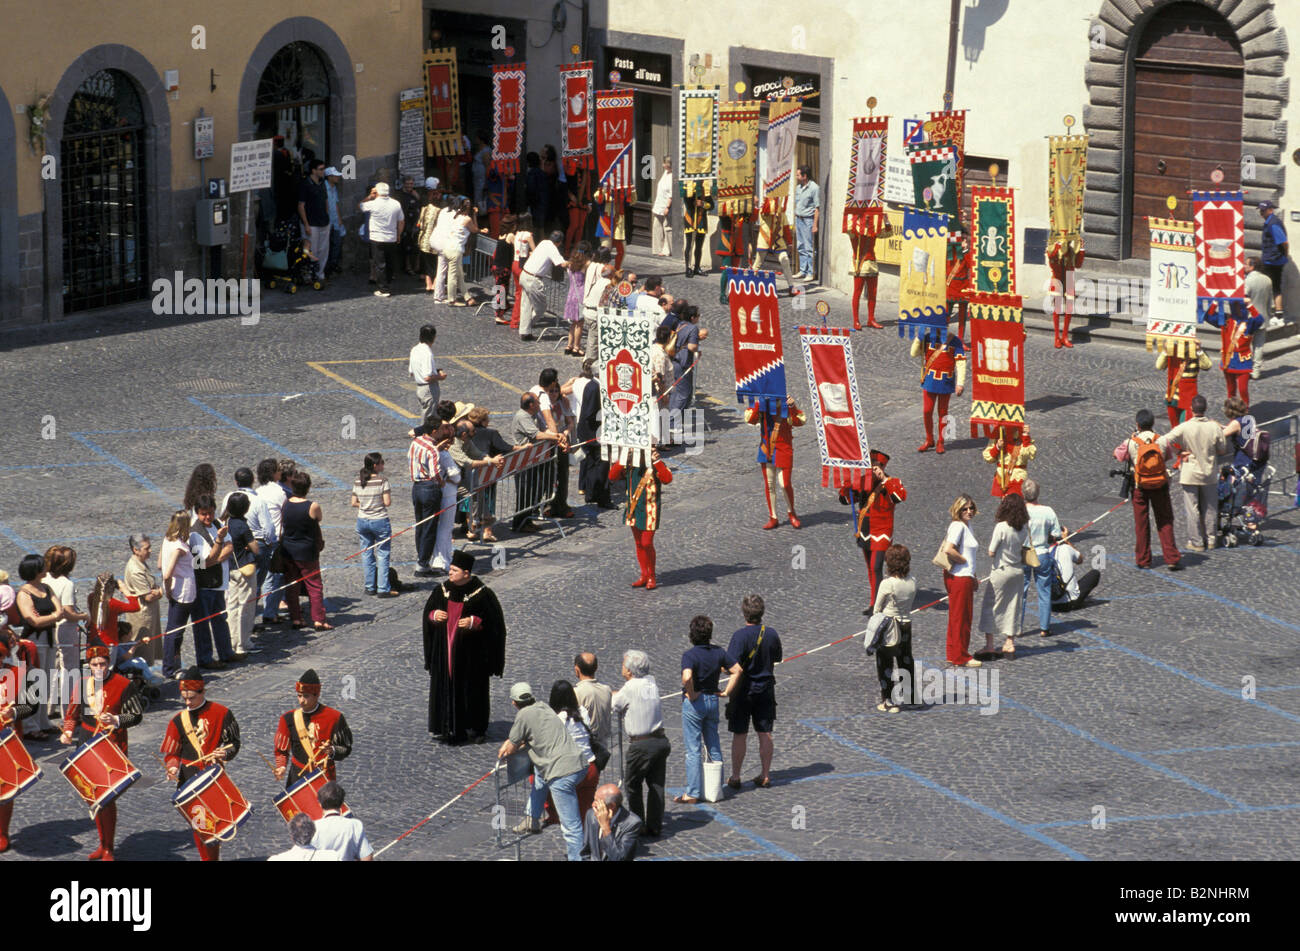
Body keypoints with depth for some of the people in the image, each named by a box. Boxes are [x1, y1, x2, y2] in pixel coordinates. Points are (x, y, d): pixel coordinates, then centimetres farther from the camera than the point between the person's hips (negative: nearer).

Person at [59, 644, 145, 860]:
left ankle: (108, 849, -1)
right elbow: (73, 713, 17)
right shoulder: (83, 685, 8)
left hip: (113, 748, -6)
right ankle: (102, 844, 24)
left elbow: (137, 715, -6)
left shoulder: (123, 685, -7)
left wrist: (116, 720, -23)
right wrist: (68, 732, 0)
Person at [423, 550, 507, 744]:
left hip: (471, 653, -4)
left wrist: (474, 622, -23)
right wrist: (434, 615, -8)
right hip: (445, 650, 4)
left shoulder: (482, 594, -12)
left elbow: (494, 622, -9)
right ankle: (449, 728, 17)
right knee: (446, 688, 6)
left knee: (473, 690, 4)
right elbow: (428, 612, 14)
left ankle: (476, 728, 18)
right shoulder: (442, 590, 2)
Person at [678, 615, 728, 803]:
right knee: (714, 745, 17)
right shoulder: (718, 652, -2)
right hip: (713, 700, 5)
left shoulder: (690, 655, -19)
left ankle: (693, 793, 2)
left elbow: (687, 677, -37)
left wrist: (691, 694, -21)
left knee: (693, 749, 0)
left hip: (694, 702, -5)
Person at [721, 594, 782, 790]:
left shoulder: (740, 636, -19)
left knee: (739, 735, 5)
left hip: (743, 691, -4)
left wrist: (727, 691, -22)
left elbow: (736, 669, -25)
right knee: (765, 734, 11)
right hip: (765, 689, 4)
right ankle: (765, 776, 16)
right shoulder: (771, 635, -4)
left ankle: (735, 777, 12)